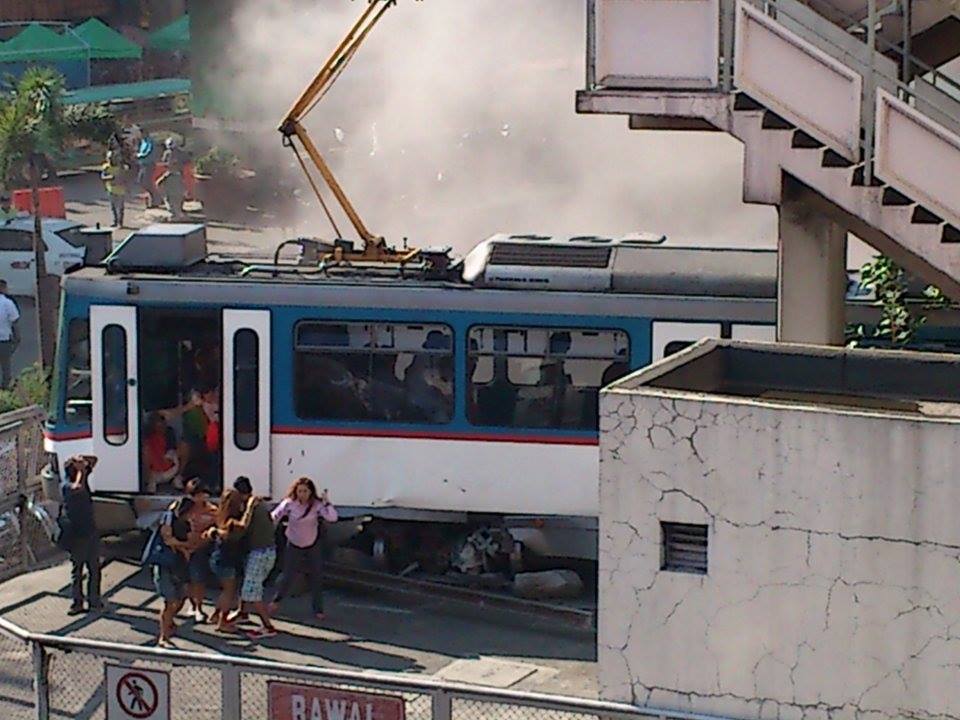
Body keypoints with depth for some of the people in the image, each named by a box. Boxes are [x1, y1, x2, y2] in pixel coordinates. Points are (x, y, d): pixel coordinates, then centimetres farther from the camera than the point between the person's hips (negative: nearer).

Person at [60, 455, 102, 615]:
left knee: (94, 568, 8)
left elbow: (94, 460, 15)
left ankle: (94, 601, 14)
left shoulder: (83, 477, 5)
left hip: (90, 531, 6)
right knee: (77, 569, 4)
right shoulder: (66, 486, -16)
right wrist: (80, 471, -27)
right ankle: (77, 602, 11)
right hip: (76, 534, -6)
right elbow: (78, 488, -39)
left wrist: (83, 459, -4)